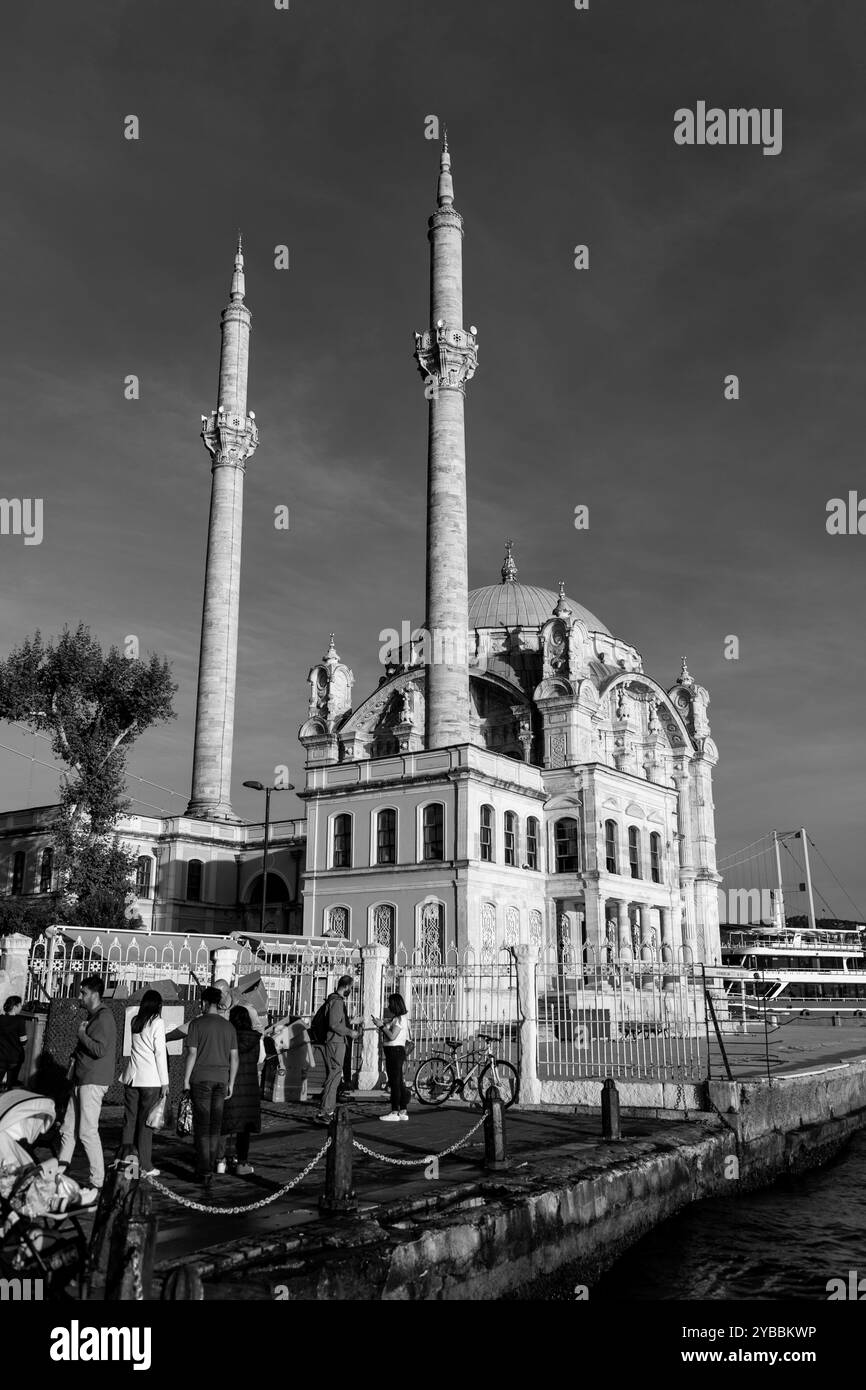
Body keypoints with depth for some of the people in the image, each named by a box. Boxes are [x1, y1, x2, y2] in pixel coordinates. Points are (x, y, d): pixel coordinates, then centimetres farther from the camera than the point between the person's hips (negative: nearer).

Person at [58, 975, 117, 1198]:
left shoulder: (104, 1017, -15)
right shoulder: (91, 1016, 17)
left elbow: (100, 1050, -24)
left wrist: (81, 1034, -13)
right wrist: (74, 1058, 10)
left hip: (94, 1081, -10)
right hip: (82, 1080, 10)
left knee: (88, 1132, -8)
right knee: (68, 1129, 12)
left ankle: (97, 1183, -2)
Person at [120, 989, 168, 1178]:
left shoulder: (134, 1021, 10)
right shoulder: (157, 1022, -7)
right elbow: (160, 1052, -8)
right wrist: (164, 1081, -4)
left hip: (131, 1076, 5)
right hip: (150, 1079, -5)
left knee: (129, 1120, 10)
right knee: (146, 1122, 0)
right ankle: (145, 1166, 5)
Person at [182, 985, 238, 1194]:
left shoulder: (197, 1024, -5)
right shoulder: (228, 1026, 8)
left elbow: (192, 1054, -10)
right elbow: (234, 1057, 8)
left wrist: (186, 1079, -3)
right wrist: (231, 1083, 14)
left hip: (201, 1079, -4)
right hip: (221, 1079, 4)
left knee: (202, 1124, 0)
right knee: (215, 1124, 12)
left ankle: (204, 1171, -2)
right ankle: (210, 1167, 17)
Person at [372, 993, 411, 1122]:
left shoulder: (400, 1019, -13)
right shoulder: (397, 1018, 18)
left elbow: (392, 1036, -21)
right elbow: (389, 1035, 17)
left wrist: (381, 1025, -13)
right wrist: (381, 1025, 11)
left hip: (395, 1052, -10)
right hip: (394, 1052, 10)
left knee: (395, 1082, -8)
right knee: (399, 1083, 11)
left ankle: (394, 1112, -6)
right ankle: (403, 1111, 15)